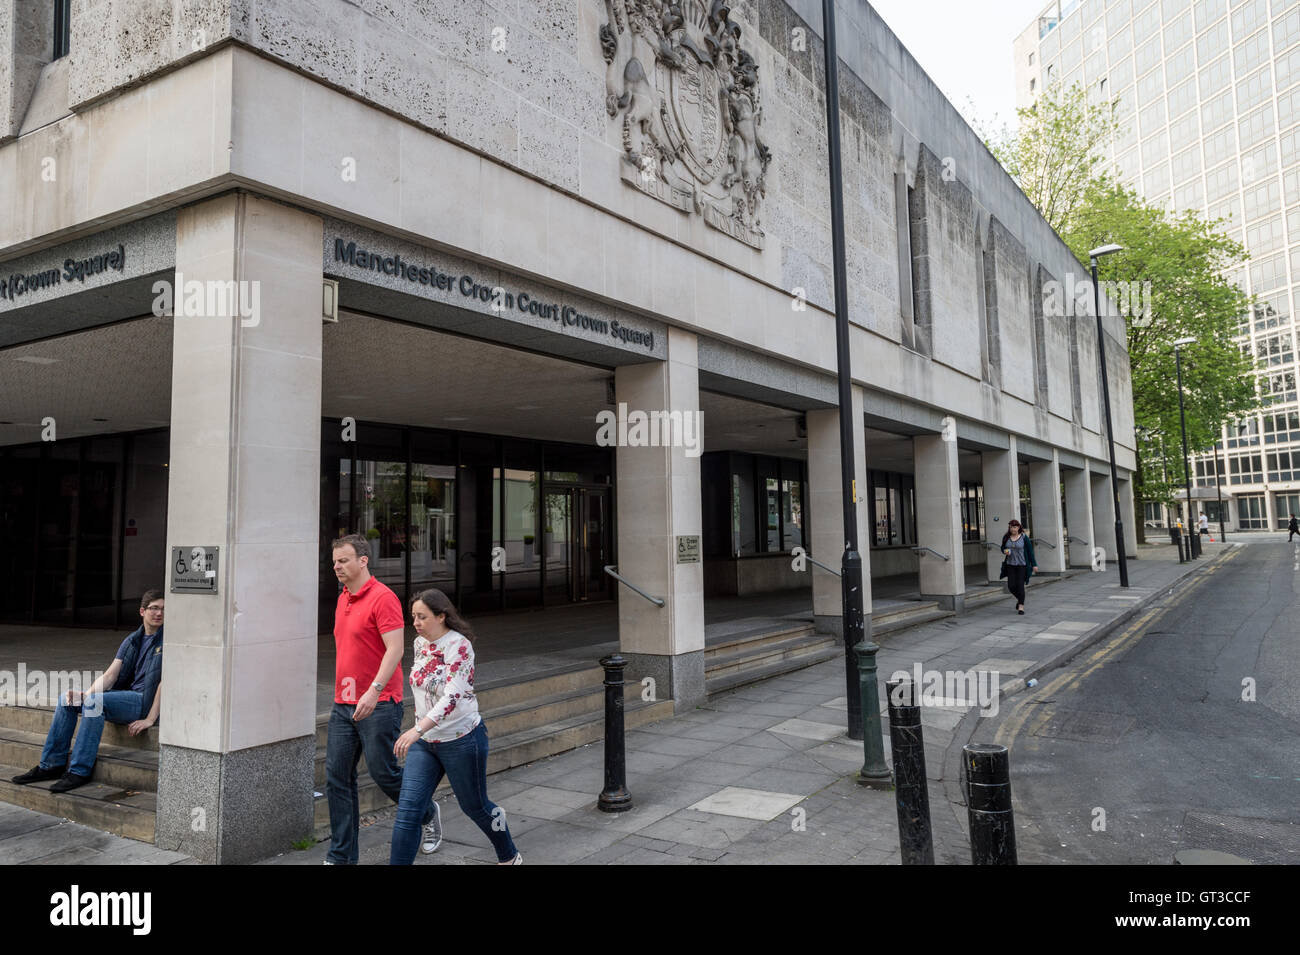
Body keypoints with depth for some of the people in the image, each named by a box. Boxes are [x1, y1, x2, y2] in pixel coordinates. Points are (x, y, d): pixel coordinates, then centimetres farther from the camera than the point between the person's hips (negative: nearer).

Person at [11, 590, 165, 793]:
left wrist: (150, 719, -19)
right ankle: (52, 765, 1)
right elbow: (110, 675, 7)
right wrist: (85, 693, -13)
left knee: (95, 702, -28)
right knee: (68, 700, -4)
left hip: (146, 700, -7)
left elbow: (166, 681, -15)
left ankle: (80, 771, -23)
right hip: (126, 696, 7)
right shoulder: (131, 641, 13)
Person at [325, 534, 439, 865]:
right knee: (337, 777, 5)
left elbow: (395, 649, -20)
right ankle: (341, 856, 15)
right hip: (343, 705, 8)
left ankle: (428, 813, 28)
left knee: (383, 771, 0)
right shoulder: (343, 599, 14)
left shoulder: (383, 598, -13)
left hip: (378, 706, -8)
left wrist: (373, 691, -28)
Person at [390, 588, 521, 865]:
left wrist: (417, 730, -42)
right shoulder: (420, 643, 3)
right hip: (424, 741, 6)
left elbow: (453, 696, -32)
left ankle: (510, 858, 37)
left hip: (462, 740, -6)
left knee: (475, 806, 12)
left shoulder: (459, 646, -21)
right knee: (407, 809, -4)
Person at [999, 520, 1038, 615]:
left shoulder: (1024, 537, -6)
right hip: (1010, 565, 3)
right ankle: (1019, 599, 29)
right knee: (1011, 586, 0)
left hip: (1022, 565, -3)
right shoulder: (1006, 537, 4)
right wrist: (1005, 551, -7)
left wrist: (1034, 564, -3)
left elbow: (1030, 551, -3)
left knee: (1020, 585, -6)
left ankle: (1021, 605, 5)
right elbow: (1002, 547, 18)